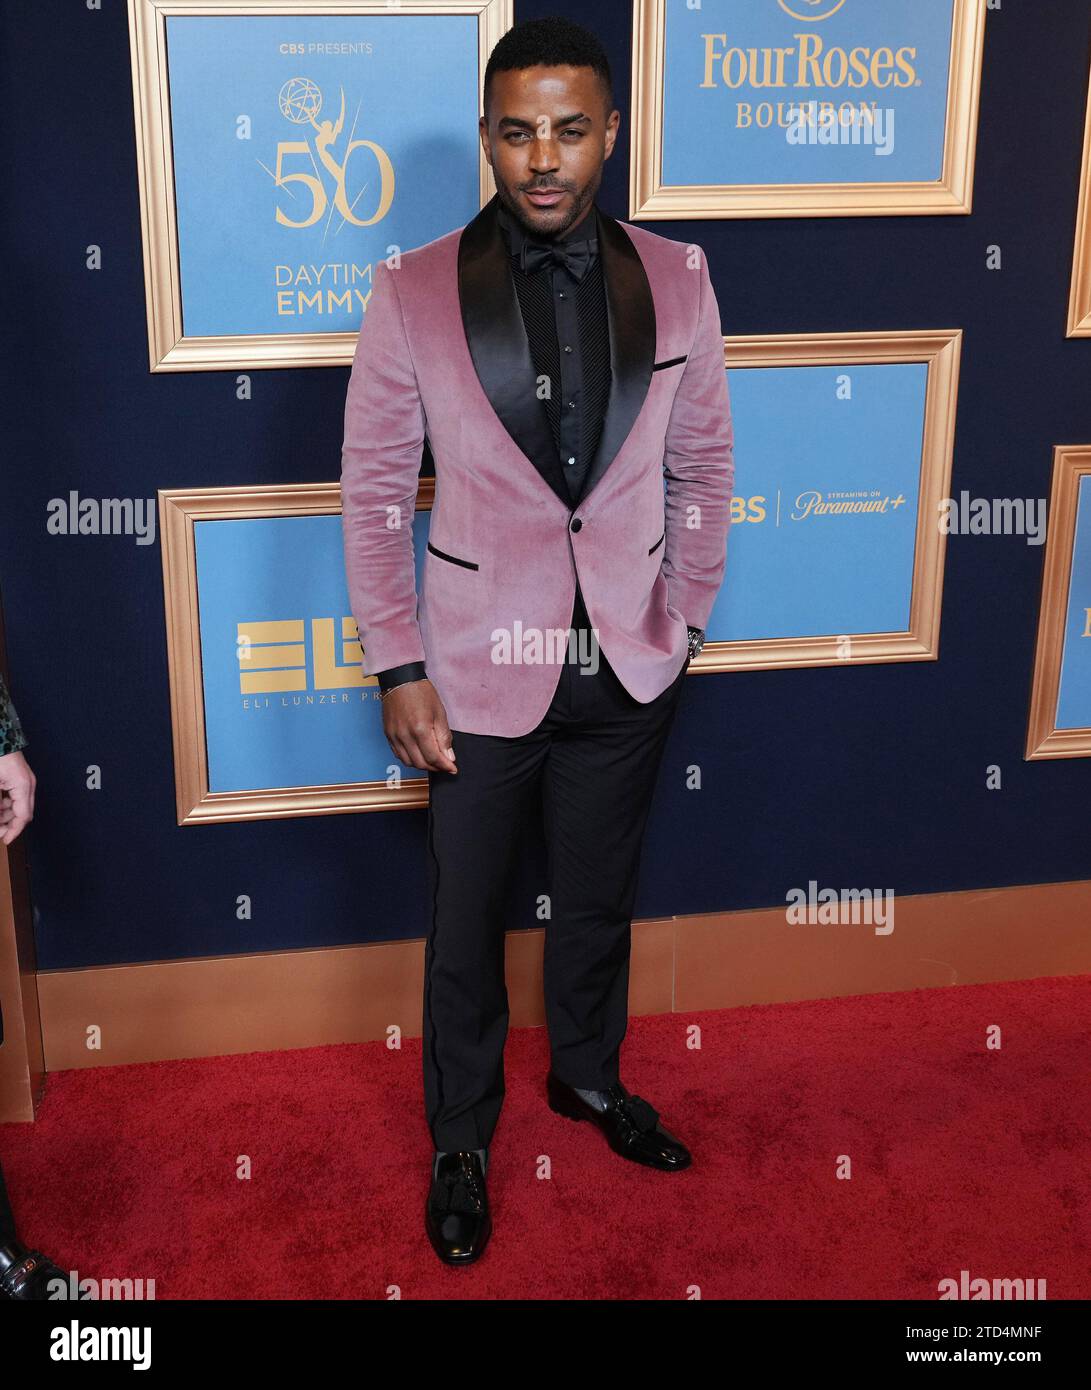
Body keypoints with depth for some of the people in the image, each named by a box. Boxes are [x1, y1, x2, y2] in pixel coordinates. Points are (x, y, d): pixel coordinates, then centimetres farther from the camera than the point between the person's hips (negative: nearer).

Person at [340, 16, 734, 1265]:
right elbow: (374, 492, -6)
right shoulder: (414, 294, -10)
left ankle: (588, 1076, 47)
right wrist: (398, 667, -8)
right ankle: (461, 1136, 35)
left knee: (600, 899, 20)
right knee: (465, 919, 13)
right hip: (478, 671, -2)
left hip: (626, 669, 3)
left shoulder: (674, 282, -3)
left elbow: (701, 467, 6)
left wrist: (683, 621, 6)